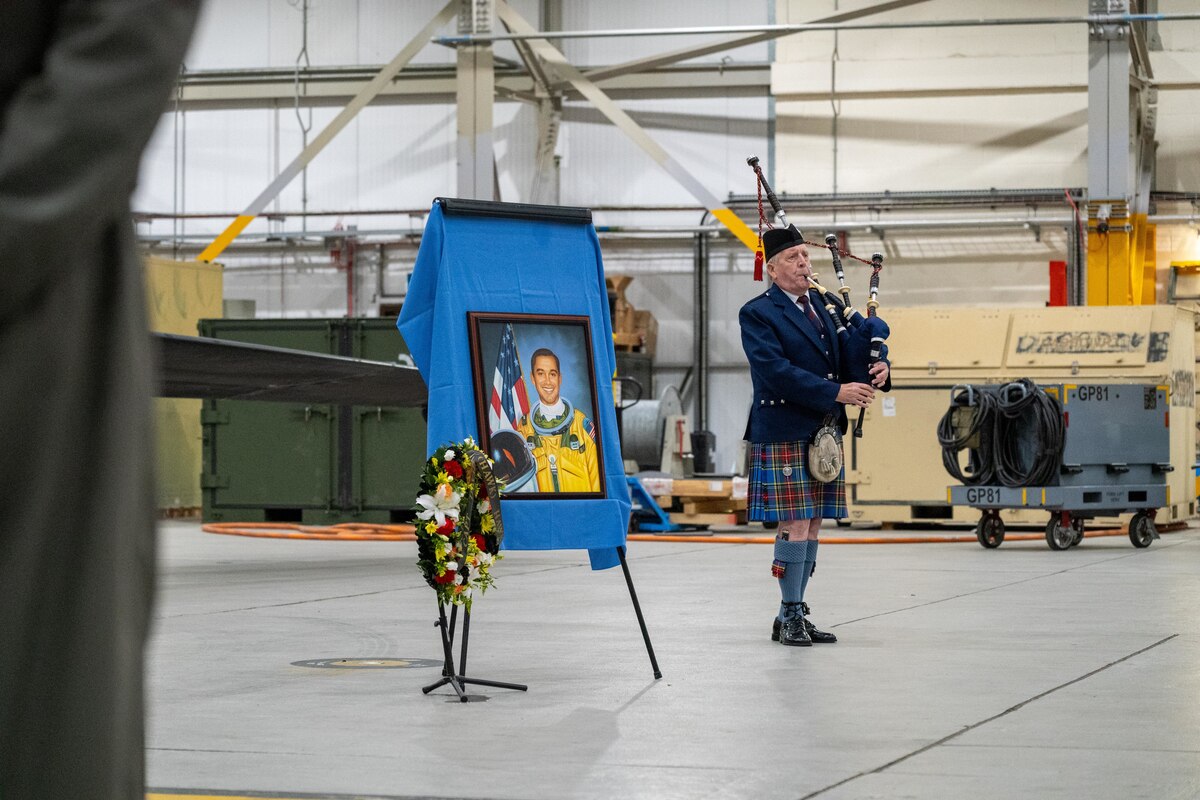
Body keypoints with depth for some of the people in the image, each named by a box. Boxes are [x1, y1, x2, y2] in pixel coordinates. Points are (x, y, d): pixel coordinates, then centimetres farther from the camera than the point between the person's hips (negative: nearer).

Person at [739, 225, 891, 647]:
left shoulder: (822, 305, 15)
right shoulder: (757, 314, -6)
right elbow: (776, 370, -18)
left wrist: (878, 369, -4)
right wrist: (836, 392, -21)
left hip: (824, 432, 7)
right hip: (784, 434, -7)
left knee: (812, 525, 8)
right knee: (795, 525, -8)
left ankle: (796, 613, 14)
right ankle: (790, 615, 1)